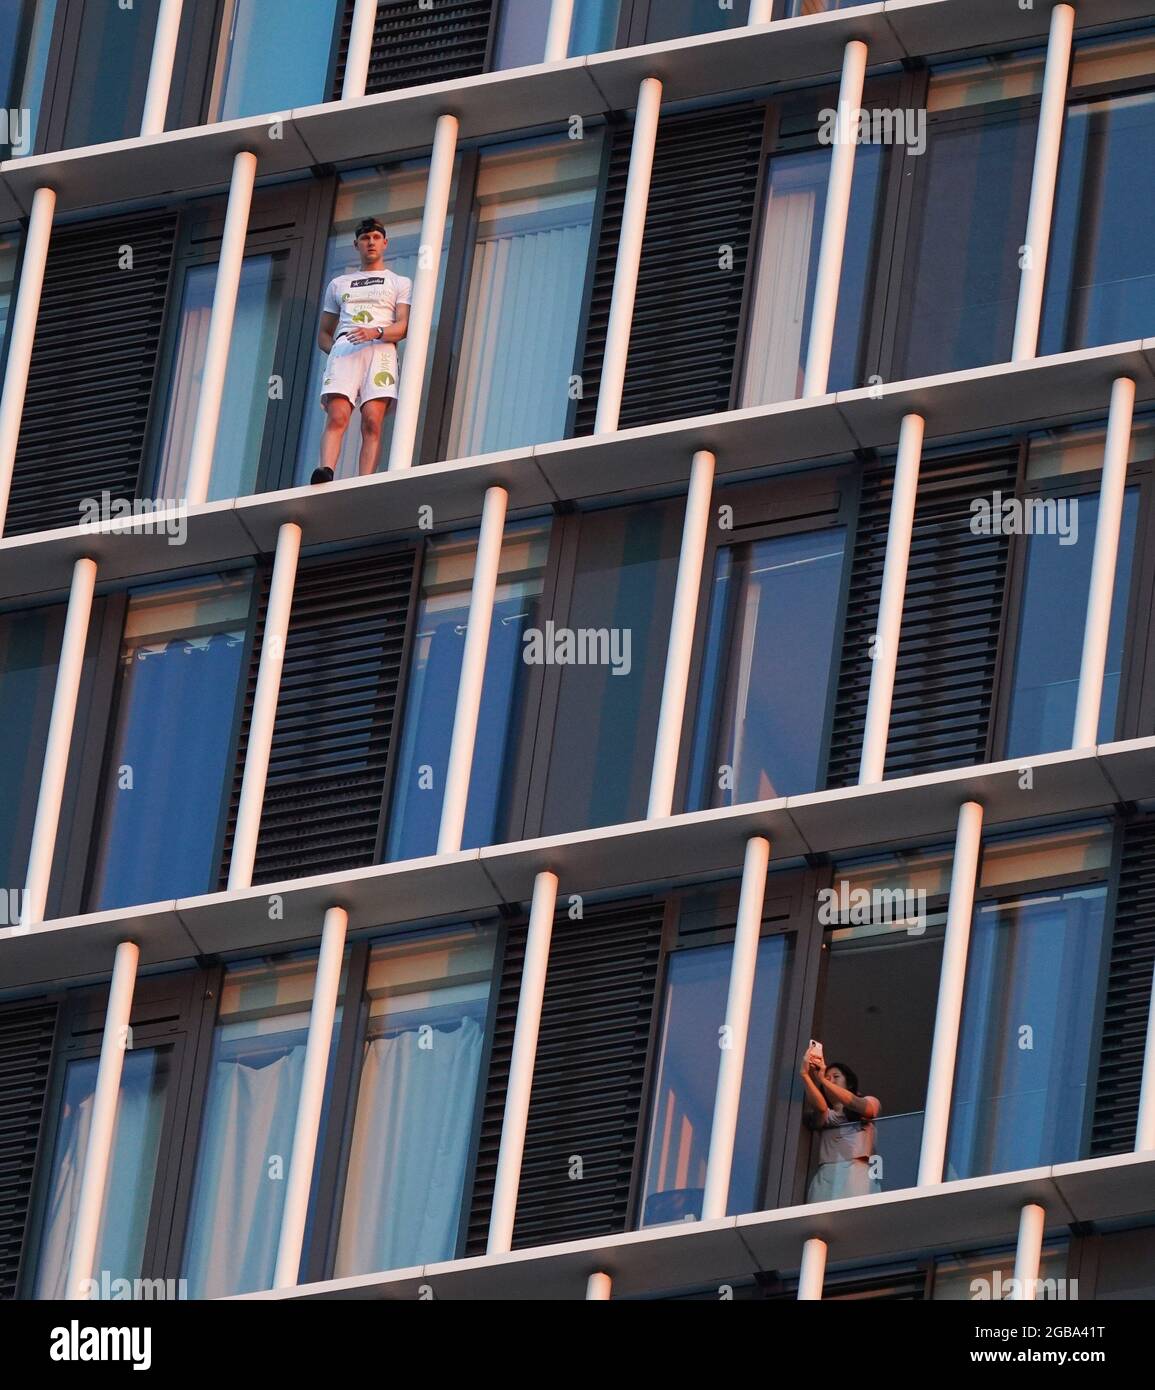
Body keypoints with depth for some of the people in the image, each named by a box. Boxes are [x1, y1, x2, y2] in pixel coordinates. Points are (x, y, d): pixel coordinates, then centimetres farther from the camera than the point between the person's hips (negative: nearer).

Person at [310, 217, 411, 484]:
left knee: (372, 422, -19)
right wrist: (335, 349, 4)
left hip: (380, 350, -2)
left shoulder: (400, 283, 21)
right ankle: (325, 473, -40)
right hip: (343, 350, 2)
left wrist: (375, 332, -16)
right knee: (337, 417, -21)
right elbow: (323, 334, 28)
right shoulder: (338, 284, 30)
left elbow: (403, 327, 5)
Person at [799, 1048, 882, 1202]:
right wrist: (806, 1075, -13)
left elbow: (854, 1103, 0)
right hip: (827, 1177, 1)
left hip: (858, 1173, -1)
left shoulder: (869, 1103, 22)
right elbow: (820, 1107, -1)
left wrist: (822, 1079, -4)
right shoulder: (822, 1116, 24)